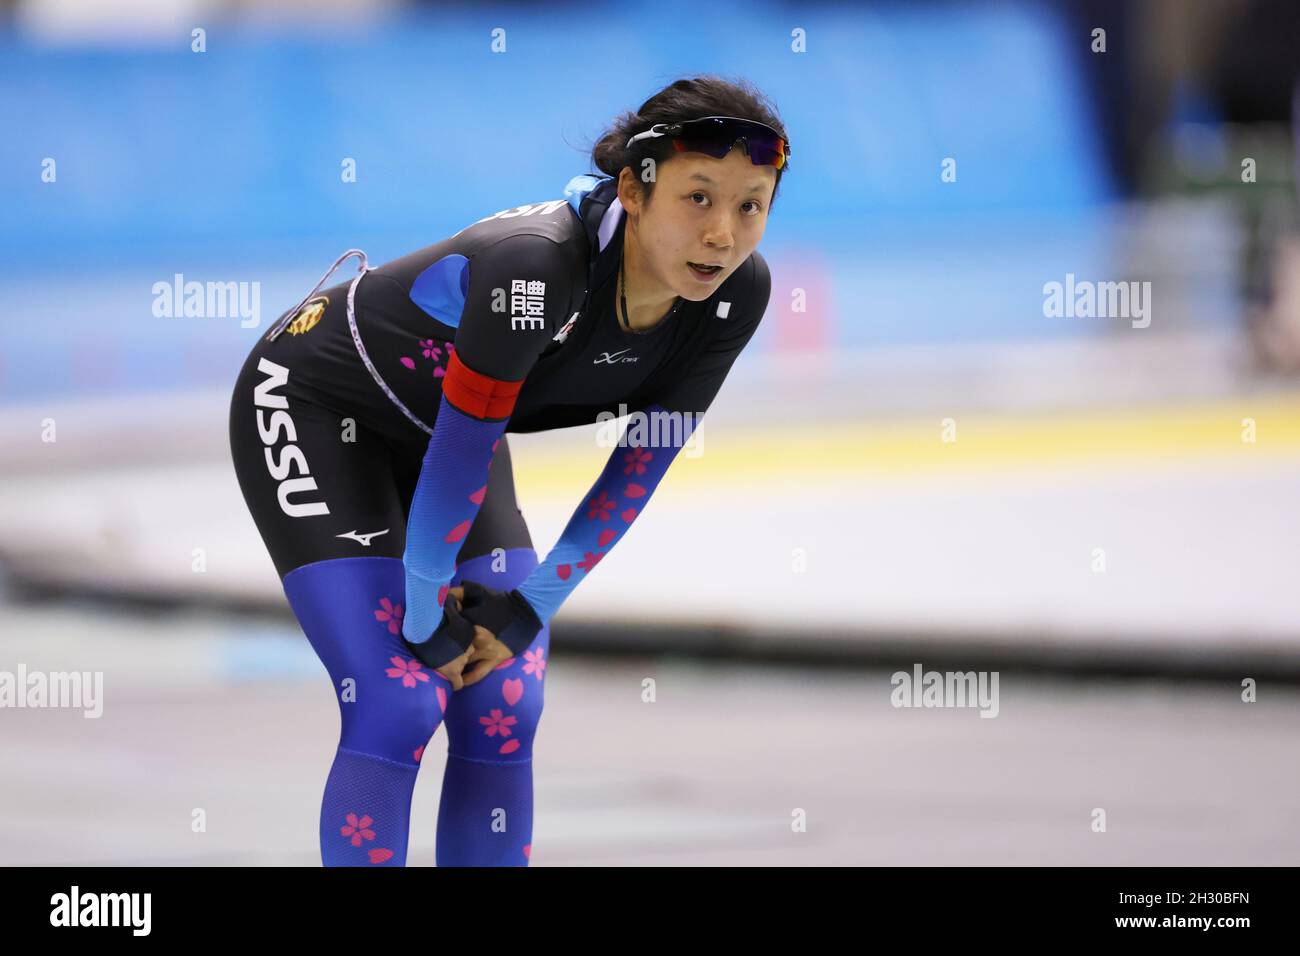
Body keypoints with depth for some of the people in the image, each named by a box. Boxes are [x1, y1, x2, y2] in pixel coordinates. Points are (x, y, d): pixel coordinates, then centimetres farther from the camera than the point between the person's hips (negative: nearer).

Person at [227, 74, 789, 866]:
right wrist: (425, 616, -18)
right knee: (398, 707, -17)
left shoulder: (736, 292, -20)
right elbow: (459, 456, -30)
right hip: (314, 408, -6)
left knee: (506, 712, -1)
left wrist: (530, 609, -6)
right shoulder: (536, 265, -40)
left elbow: (643, 463, -8)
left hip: (436, 422, 7)